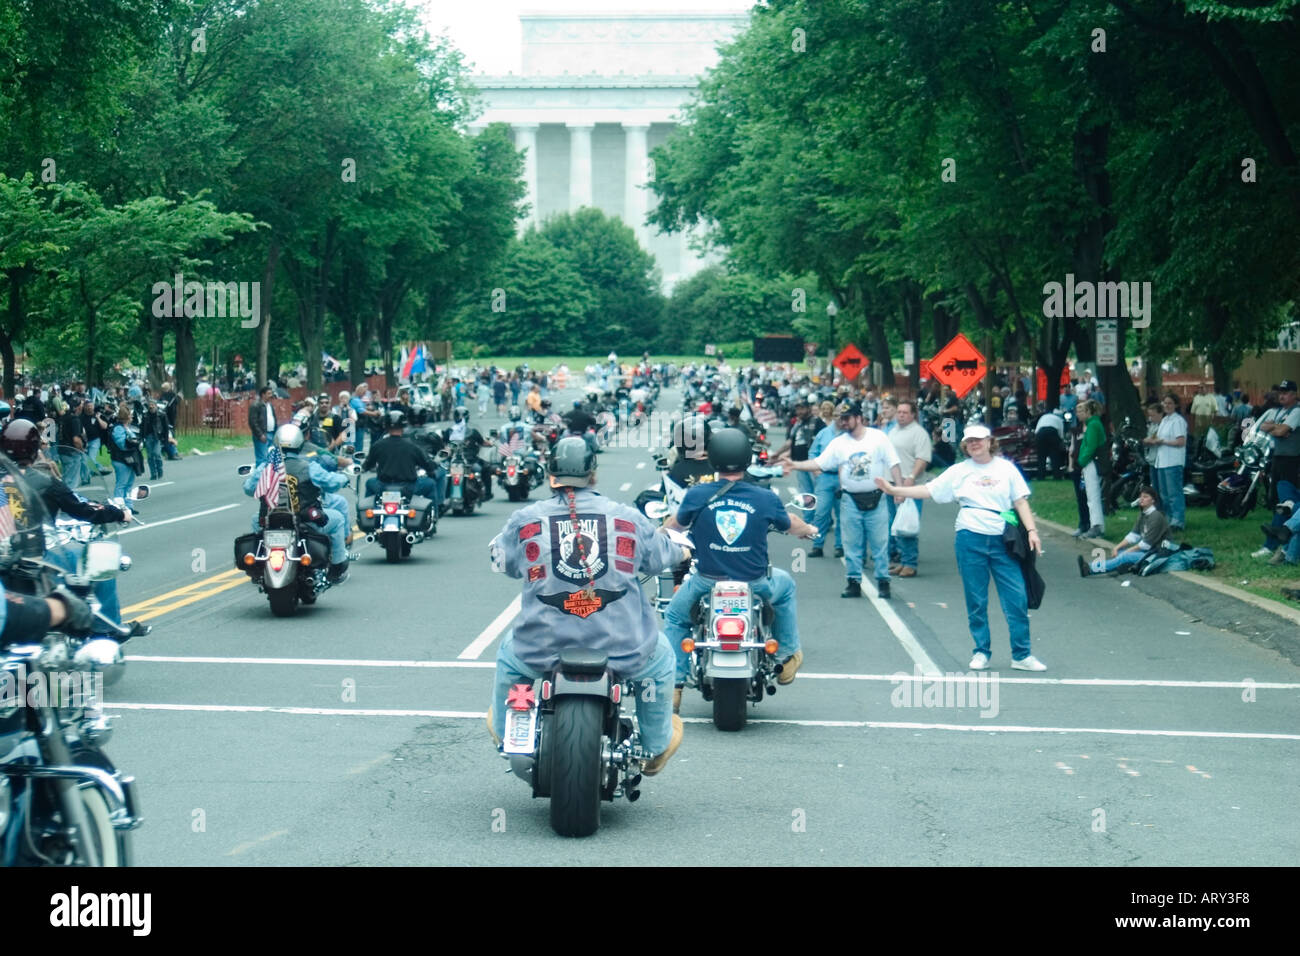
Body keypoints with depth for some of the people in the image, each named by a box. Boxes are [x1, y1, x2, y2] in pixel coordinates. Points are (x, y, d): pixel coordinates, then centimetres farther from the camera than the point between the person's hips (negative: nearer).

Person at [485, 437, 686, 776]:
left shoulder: (524, 520, -1)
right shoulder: (628, 517, 2)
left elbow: (501, 560, 16)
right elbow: (660, 557, 18)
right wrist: (681, 551, 43)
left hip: (544, 644, 0)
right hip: (620, 644, 0)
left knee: (509, 657, 34)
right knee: (658, 657, 32)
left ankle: (504, 731, 51)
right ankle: (657, 743, 44)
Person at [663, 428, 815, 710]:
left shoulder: (697, 495, -10)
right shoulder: (766, 498, -9)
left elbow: (676, 524, 10)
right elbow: (791, 525, 12)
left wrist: (661, 531, 36)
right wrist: (808, 529, 37)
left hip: (708, 582, 0)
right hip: (755, 584, 0)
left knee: (674, 617, 27)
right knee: (785, 584, 33)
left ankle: (674, 684, 16)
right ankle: (787, 657, 35)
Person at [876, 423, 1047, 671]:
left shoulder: (1006, 468, 6)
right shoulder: (959, 471, 7)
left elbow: (1021, 501, 6)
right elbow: (929, 490, 6)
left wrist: (1032, 531, -5)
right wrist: (893, 489, -1)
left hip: (1002, 539, 0)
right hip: (971, 539, 0)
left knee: (1017, 598, -3)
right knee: (976, 601, 5)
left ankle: (1022, 655, 5)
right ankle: (981, 652, 16)